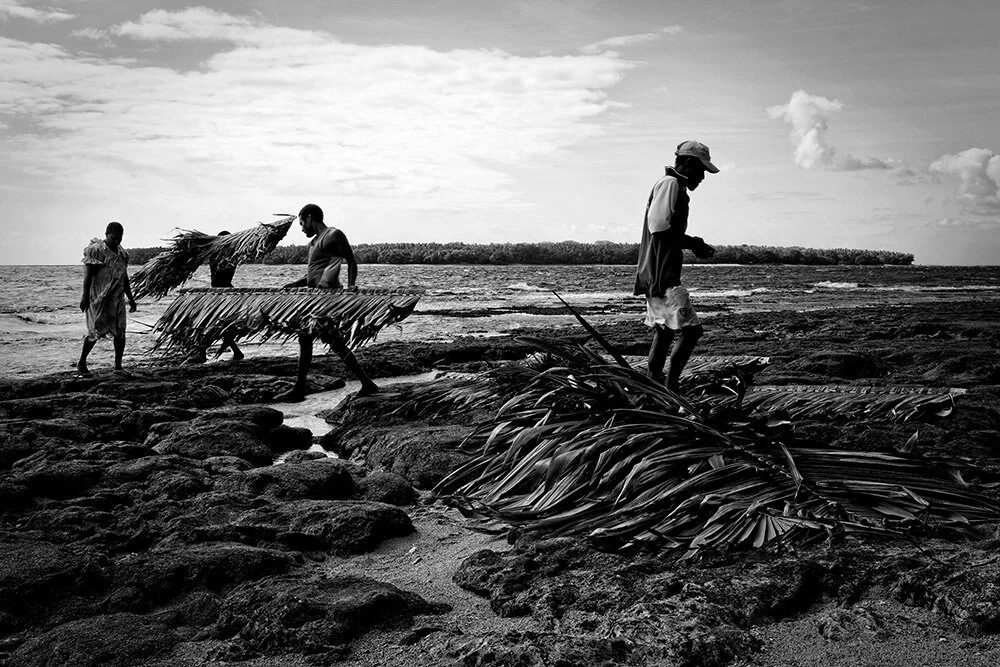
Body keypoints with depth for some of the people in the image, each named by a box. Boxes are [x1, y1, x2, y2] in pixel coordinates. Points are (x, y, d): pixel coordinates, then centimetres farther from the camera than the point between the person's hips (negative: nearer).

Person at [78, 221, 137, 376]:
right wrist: (85, 296, -16)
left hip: (117, 298, 6)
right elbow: (88, 275, -10)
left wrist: (130, 298, 22)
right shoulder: (95, 250, -7)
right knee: (96, 330, -6)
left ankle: (118, 365, 9)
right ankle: (81, 363, 9)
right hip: (99, 298, -6)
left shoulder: (121, 252, 13)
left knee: (120, 332, 1)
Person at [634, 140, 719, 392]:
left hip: (654, 276, 11)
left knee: (664, 331, 14)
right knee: (690, 329, -12)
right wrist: (692, 243, -10)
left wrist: (692, 243, 13)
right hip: (662, 276, -11)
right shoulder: (670, 184, -10)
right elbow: (660, 228, -21)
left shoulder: (674, 186, 24)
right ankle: (670, 387, -10)